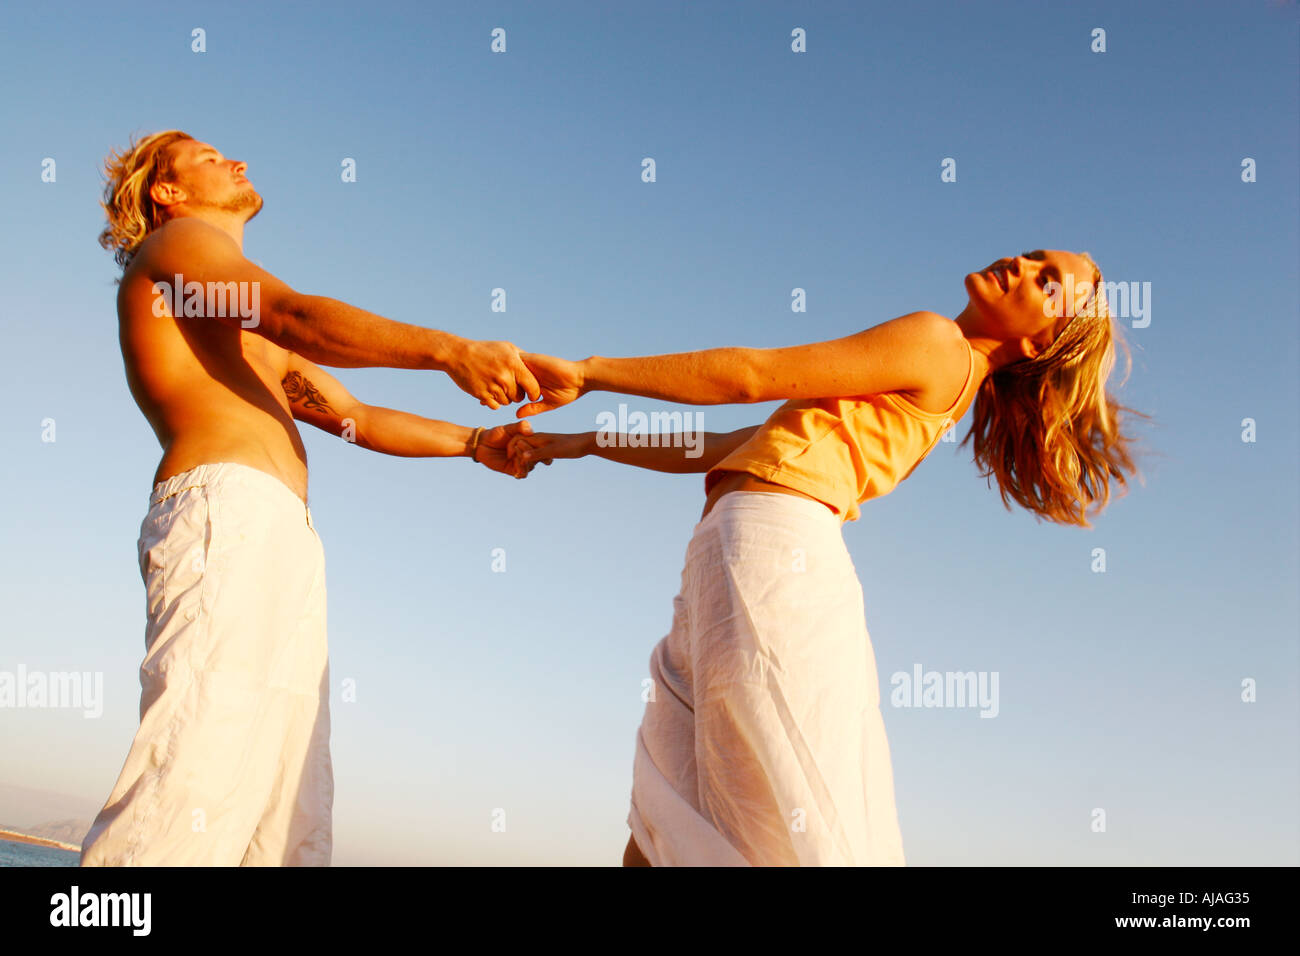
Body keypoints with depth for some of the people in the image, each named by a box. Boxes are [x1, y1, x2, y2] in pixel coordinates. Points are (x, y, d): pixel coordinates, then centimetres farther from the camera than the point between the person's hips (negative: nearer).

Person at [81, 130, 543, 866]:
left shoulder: (257, 338, 36)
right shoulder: (178, 240, 10)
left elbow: (357, 418, 33)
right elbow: (298, 315, -9)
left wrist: (472, 442, 20)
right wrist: (447, 350, -21)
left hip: (284, 539, 9)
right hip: (225, 511, -9)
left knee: (291, 821, -1)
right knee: (199, 785, -23)